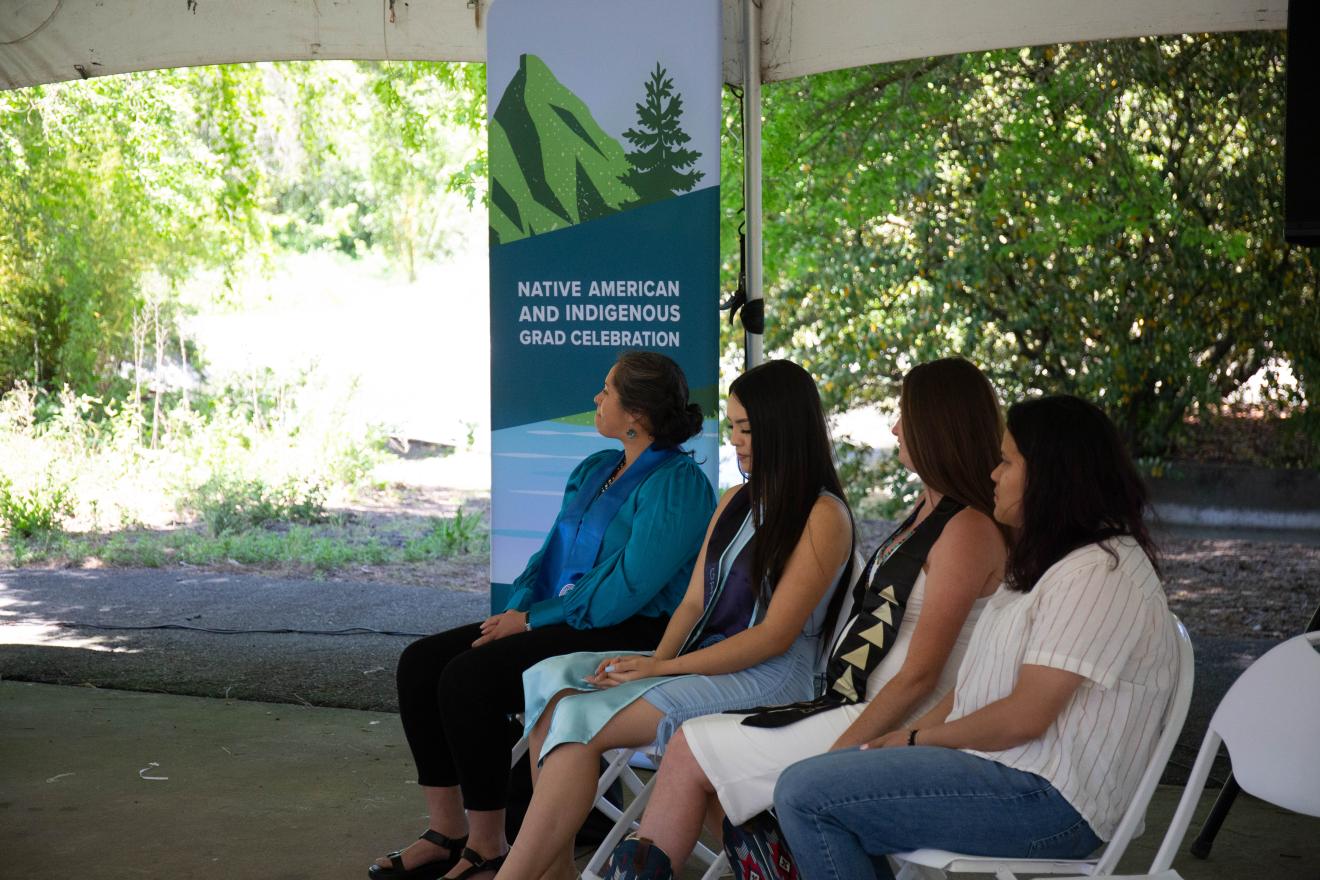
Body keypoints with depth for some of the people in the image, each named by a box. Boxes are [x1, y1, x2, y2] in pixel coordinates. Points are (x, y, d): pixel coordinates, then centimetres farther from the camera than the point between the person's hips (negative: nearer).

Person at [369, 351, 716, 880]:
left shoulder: (675, 485, -13)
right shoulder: (593, 470, 16)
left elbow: (626, 589, -20)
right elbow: (551, 555, 19)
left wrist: (533, 619, -15)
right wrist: (520, 608, -2)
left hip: (630, 635, -9)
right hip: (557, 620, 9)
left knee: (470, 677, -26)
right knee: (421, 663, -6)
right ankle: (447, 832, -1)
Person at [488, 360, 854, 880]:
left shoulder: (823, 516, -8)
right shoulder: (734, 502, 18)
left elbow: (774, 636, -14)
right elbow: (694, 602, 14)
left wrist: (664, 667, -17)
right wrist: (659, 658, -7)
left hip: (770, 677, -8)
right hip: (703, 658, 8)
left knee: (582, 719, -25)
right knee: (550, 679, -14)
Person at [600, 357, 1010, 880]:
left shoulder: (966, 531, -15)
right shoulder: (926, 513, 16)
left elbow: (919, 676, -19)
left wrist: (830, 757, -20)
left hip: (891, 728, -9)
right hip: (849, 705, 9)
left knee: (690, 752, -8)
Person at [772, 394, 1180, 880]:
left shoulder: (1098, 575, -17)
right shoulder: (1050, 562, 19)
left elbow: (1023, 717, -20)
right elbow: (979, 682, 18)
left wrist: (919, 739, -7)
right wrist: (911, 733, 3)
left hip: (1048, 801, -11)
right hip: (1005, 767, 11)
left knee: (805, 794, -18)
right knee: (807, 779, 10)